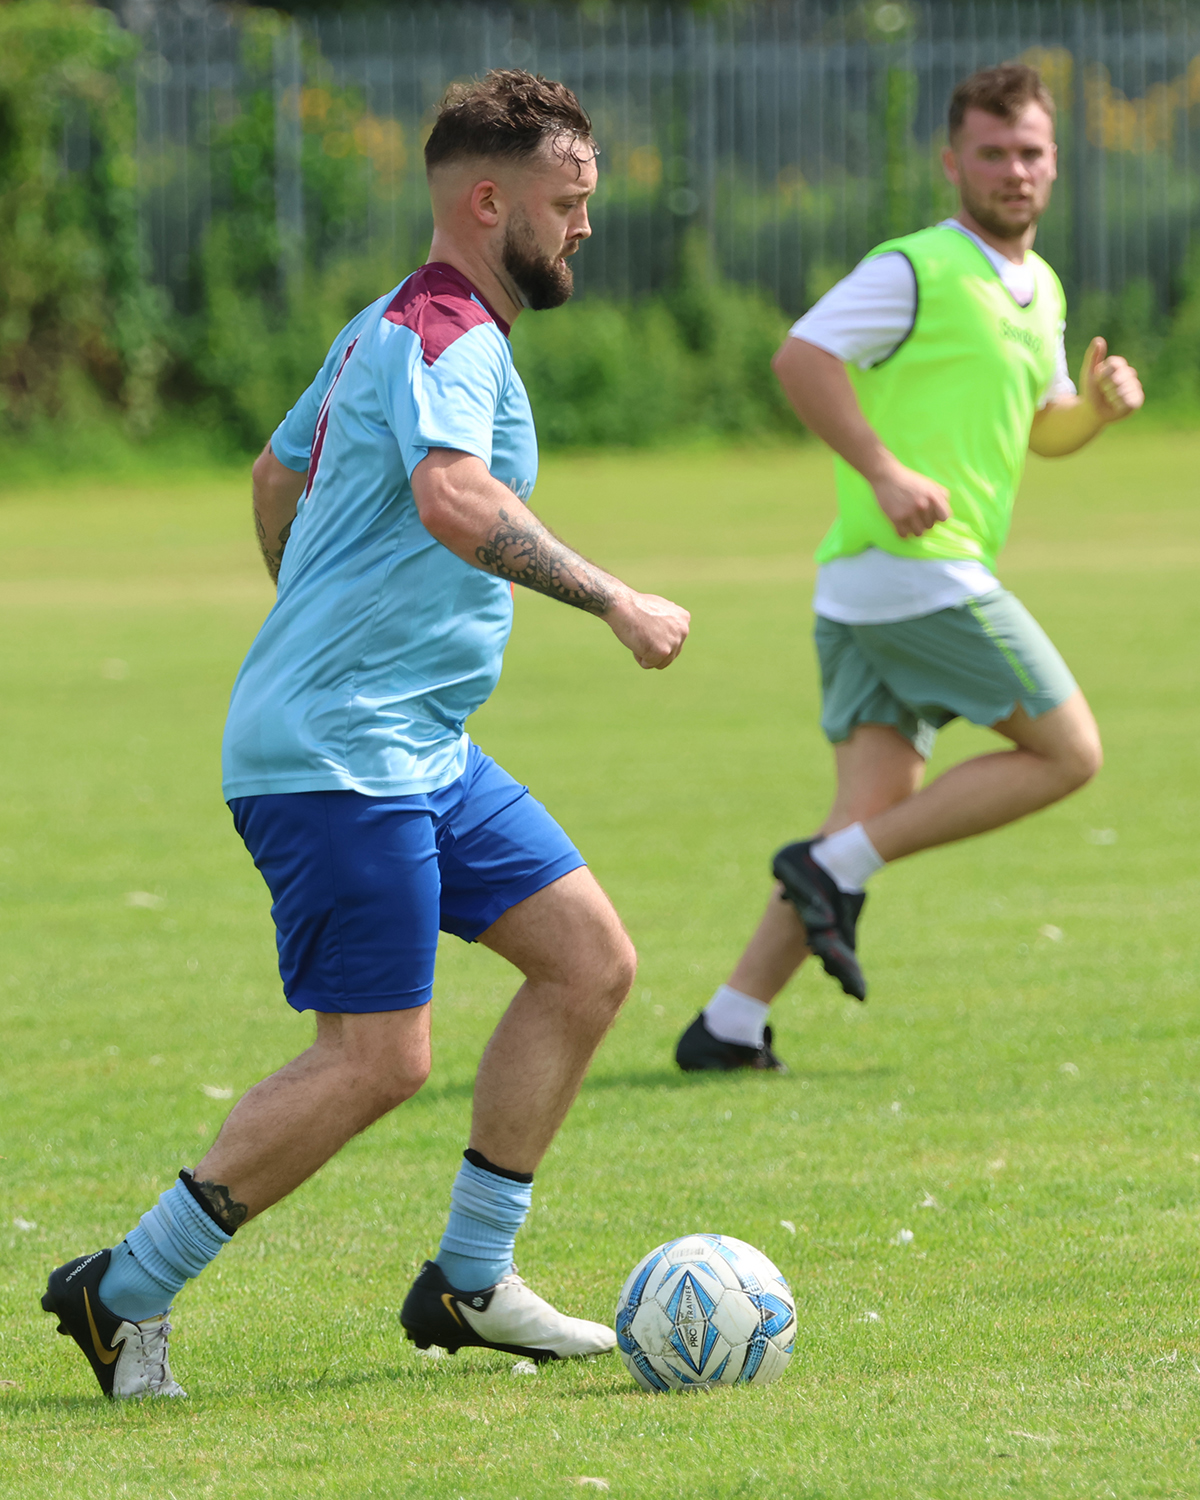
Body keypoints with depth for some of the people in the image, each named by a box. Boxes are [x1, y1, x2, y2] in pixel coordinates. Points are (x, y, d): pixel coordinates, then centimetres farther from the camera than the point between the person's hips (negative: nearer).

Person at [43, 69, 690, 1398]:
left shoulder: (386, 328, 18)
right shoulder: (449, 338, -15)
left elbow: (277, 477, 32)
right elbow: (454, 499, -35)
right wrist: (613, 603, -31)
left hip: (419, 748, 11)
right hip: (343, 756, -11)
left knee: (589, 956, 7)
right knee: (377, 1060, -11)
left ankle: (468, 1282, 12)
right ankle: (124, 1291, -1)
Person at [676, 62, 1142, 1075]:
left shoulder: (1041, 291, 20)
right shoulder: (916, 271, -8)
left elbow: (1042, 431, 32)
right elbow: (801, 358, -17)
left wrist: (1099, 401, 9)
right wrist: (886, 471, -26)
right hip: (912, 567, -9)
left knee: (876, 813, 3)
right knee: (1067, 752, -6)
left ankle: (731, 1023, 0)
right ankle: (837, 868, -8)